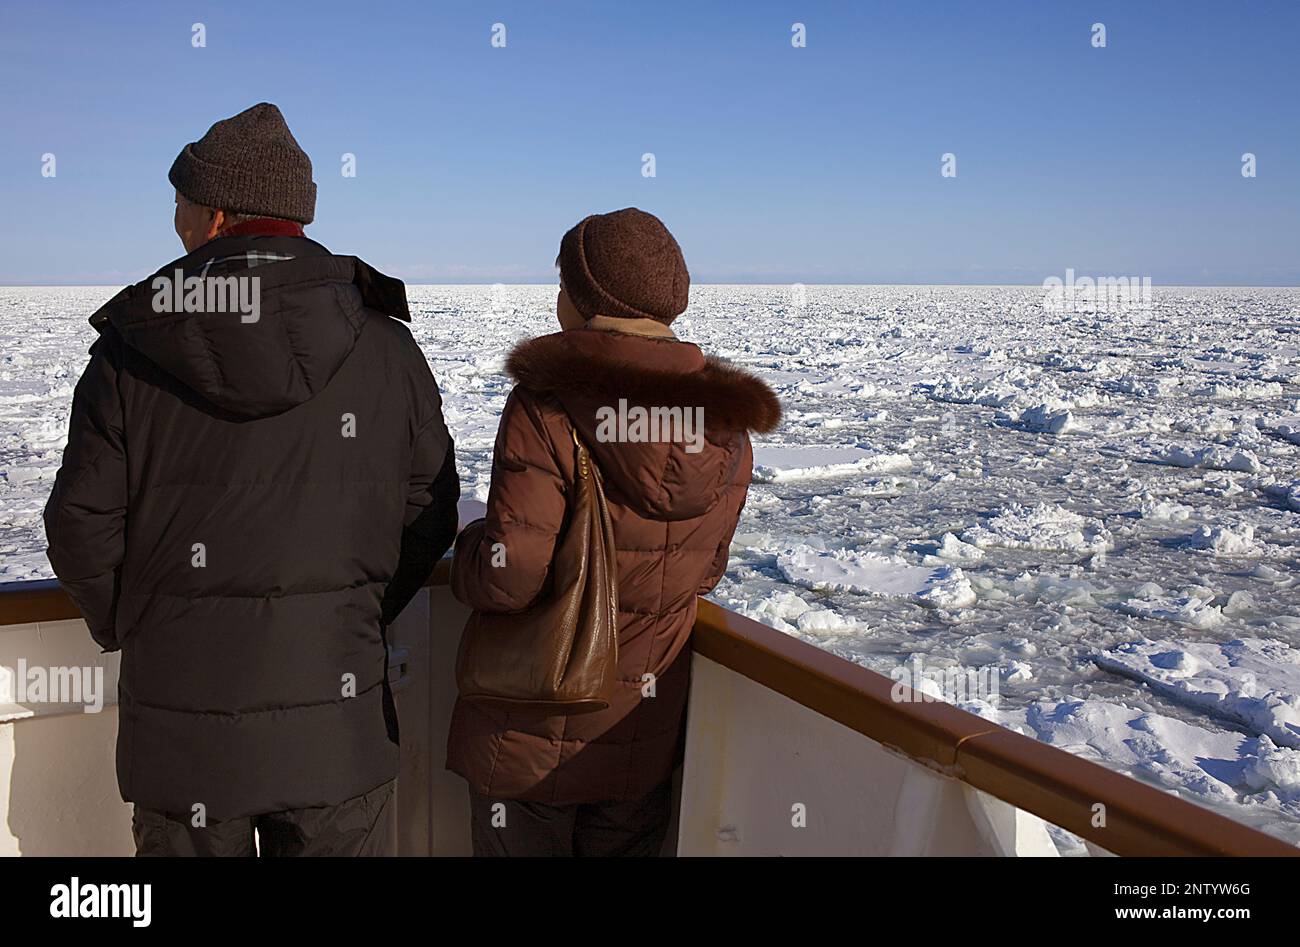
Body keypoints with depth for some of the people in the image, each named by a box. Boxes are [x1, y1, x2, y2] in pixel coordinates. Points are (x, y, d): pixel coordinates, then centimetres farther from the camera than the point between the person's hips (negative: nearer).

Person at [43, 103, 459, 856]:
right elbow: (428, 519, -2)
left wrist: (137, 634, 13)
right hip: (336, 721, 0)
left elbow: (82, 531, -4)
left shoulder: (129, 352, -6)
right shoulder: (386, 349, -6)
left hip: (178, 720, 0)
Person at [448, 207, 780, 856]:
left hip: (531, 738, -4)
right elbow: (703, 571, 7)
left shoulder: (545, 405, -21)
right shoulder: (728, 425, -4)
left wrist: (469, 545, -3)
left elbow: (507, 580, -25)